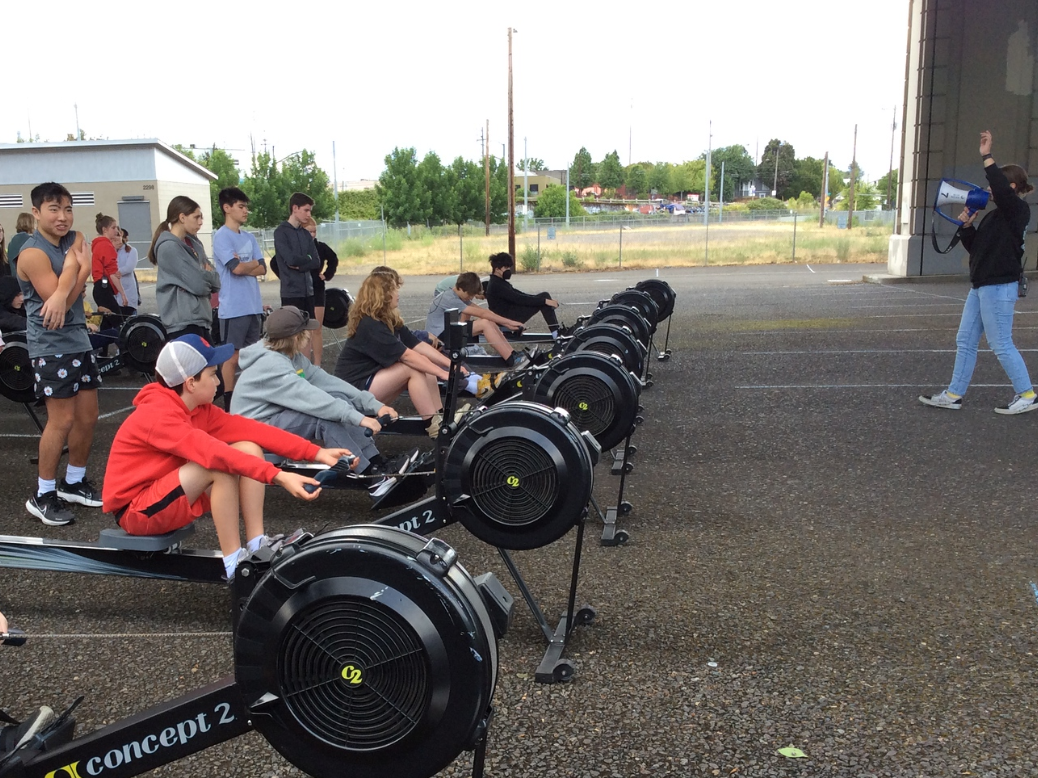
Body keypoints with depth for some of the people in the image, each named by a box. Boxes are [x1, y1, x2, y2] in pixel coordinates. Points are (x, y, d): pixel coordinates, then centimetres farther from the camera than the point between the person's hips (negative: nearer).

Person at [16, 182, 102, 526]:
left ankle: (74, 482, 28)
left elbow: (78, 281, -9)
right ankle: (43, 495, 6)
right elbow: (58, 300, -18)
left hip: (79, 340, 8)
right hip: (50, 346, -8)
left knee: (88, 416, 12)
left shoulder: (75, 240, 8)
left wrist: (63, 292, -26)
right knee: (62, 420, -7)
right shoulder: (33, 253, -14)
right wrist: (74, 269, -12)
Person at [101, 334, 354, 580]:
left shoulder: (199, 409, -1)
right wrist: (278, 476, -50)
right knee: (221, 465, -30)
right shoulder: (158, 416, -27)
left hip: (171, 492, 8)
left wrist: (316, 453, -16)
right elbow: (212, 451, -41)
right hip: (137, 510, -8)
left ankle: (257, 546, -11)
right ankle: (234, 563, -21)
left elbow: (251, 429, -8)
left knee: (248, 449, -9)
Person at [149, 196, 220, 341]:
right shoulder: (169, 247, -12)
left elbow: (216, 281, 13)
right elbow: (197, 284, -18)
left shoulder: (193, 243, 15)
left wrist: (205, 276, -7)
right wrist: (208, 276, 3)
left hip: (201, 318, 9)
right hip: (183, 322, -9)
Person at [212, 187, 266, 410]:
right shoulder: (221, 236, -8)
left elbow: (262, 269, 6)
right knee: (232, 357, 0)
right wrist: (253, 263, 0)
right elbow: (236, 268, -19)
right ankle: (229, 404, 8)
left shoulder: (249, 237, 13)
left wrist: (244, 265, -11)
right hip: (233, 308, -7)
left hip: (254, 306, 7)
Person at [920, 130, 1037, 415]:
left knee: (1001, 345, -4)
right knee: (965, 341, 9)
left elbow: (1001, 189, -31)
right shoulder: (996, 215, 15)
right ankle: (954, 395, 14)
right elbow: (974, 246, 19)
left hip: (999, 287, -10)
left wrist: (987, 156, -27)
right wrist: (966, 226, 3)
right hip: (981, 286, 10)